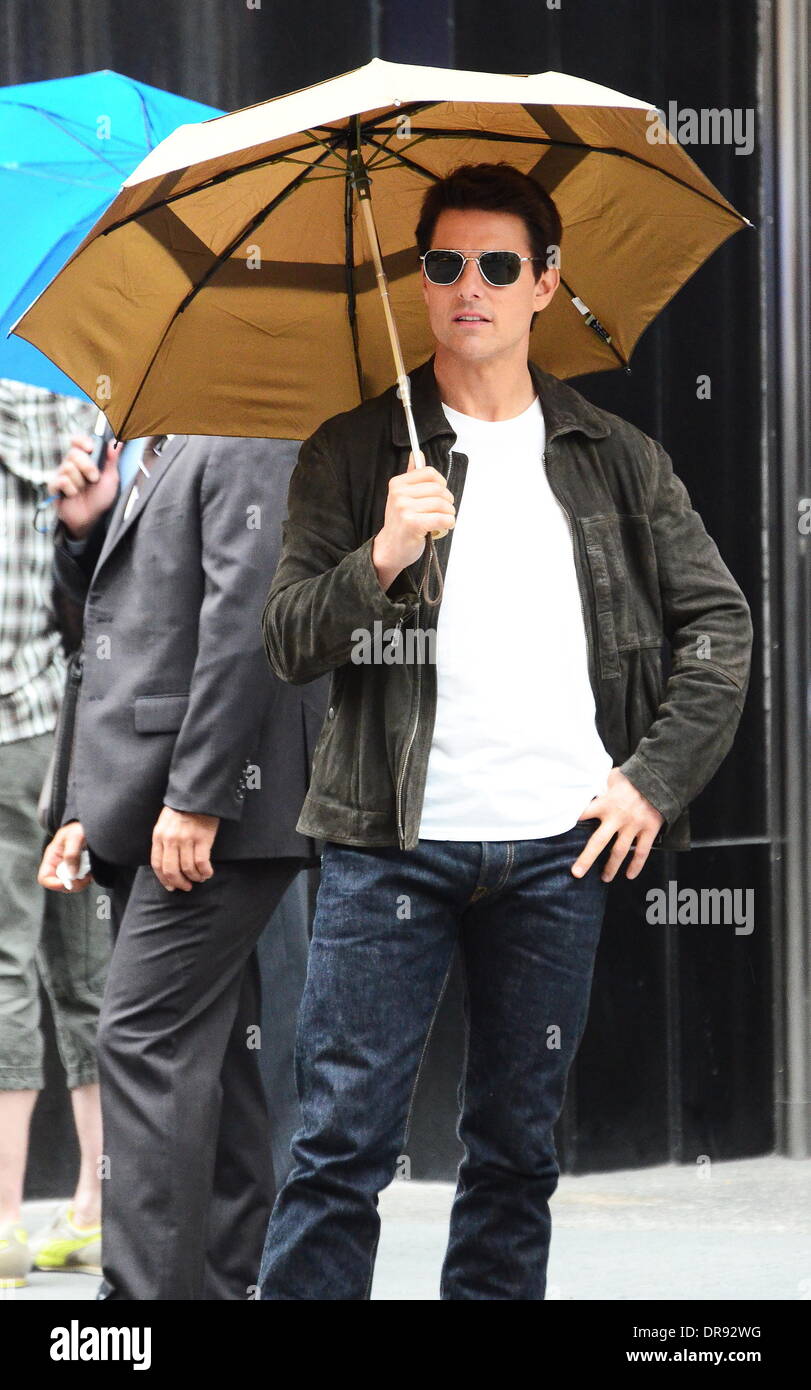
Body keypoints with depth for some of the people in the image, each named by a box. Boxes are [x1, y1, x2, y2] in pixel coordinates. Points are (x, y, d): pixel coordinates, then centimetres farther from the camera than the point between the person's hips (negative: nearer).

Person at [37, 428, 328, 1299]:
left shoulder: (248, 441, -9)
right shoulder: (140, 453, 21)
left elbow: (245, 622, -18)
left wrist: (196, 800, -22)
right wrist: (84, 532, 7)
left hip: (211, 810, -10)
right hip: (143, 816, 10)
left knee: (147, 1042, -15)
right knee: (200, 1058, 9)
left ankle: (149, 1288, -17)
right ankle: (220, 1278, 12)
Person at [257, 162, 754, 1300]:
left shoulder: (619, 461, 11)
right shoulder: (354, 456, 6)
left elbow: (719, 624, 11)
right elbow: (289, 642, -1)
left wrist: (657, 778, 1)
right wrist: (381, 558, -19)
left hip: (559, 848, 2)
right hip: (393, 842, -2)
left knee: (516, 1153, 7)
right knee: (343, 1141, -7)